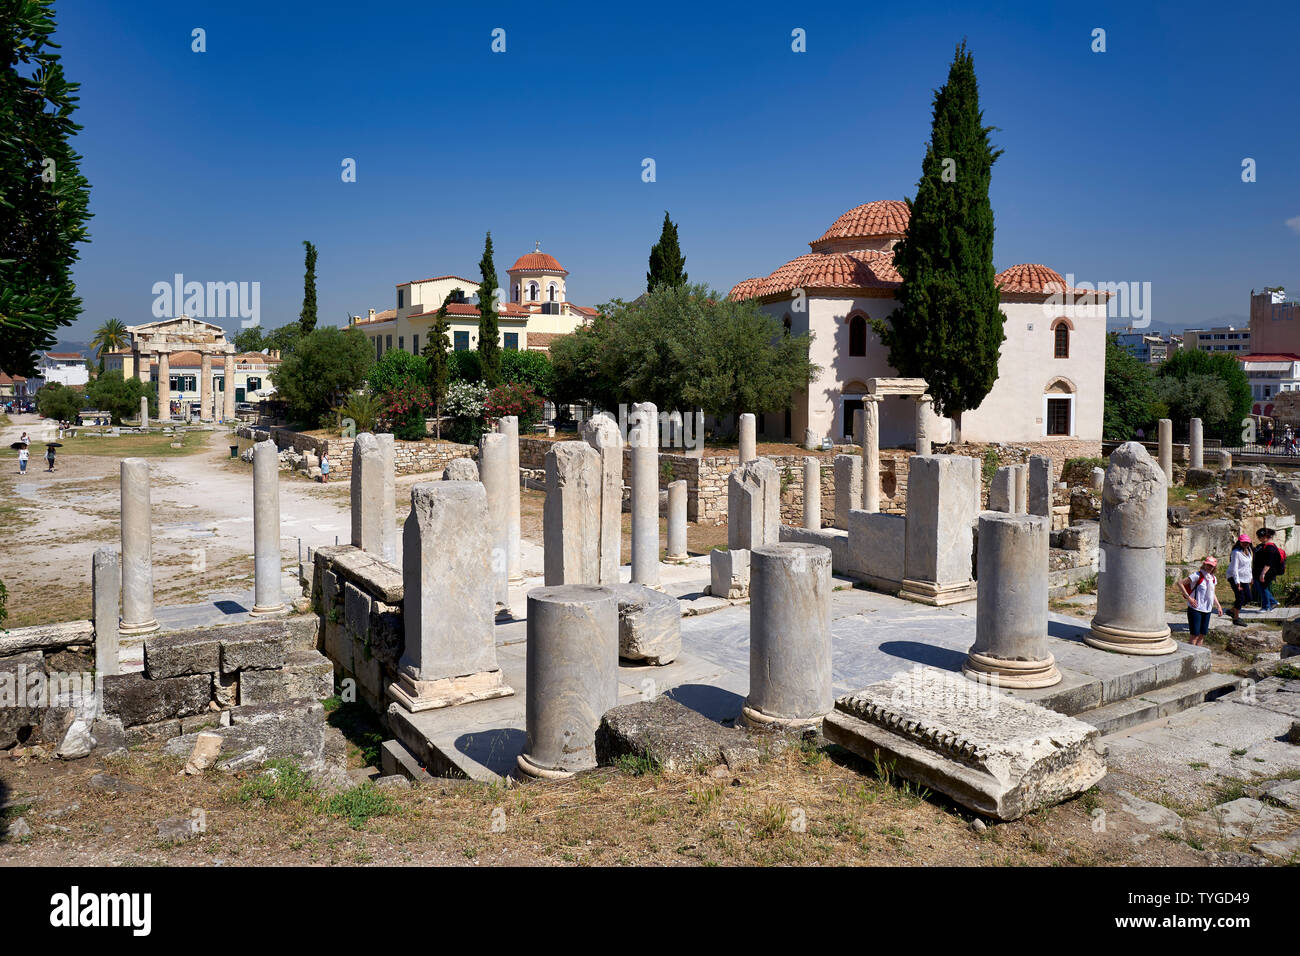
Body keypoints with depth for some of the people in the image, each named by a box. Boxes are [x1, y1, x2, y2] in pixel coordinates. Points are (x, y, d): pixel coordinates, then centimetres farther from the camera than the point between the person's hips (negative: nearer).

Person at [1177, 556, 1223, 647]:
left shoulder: (1213, 579, 9)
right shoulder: (1197, 576, -13)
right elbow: (1180, 583, -16)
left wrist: (1218, 606, 17)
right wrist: (1188, 598, -17)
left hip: (1207, 610, 7)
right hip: (1195, 609, -7)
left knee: (1202, 634, 11)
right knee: (1195, 635, -6)